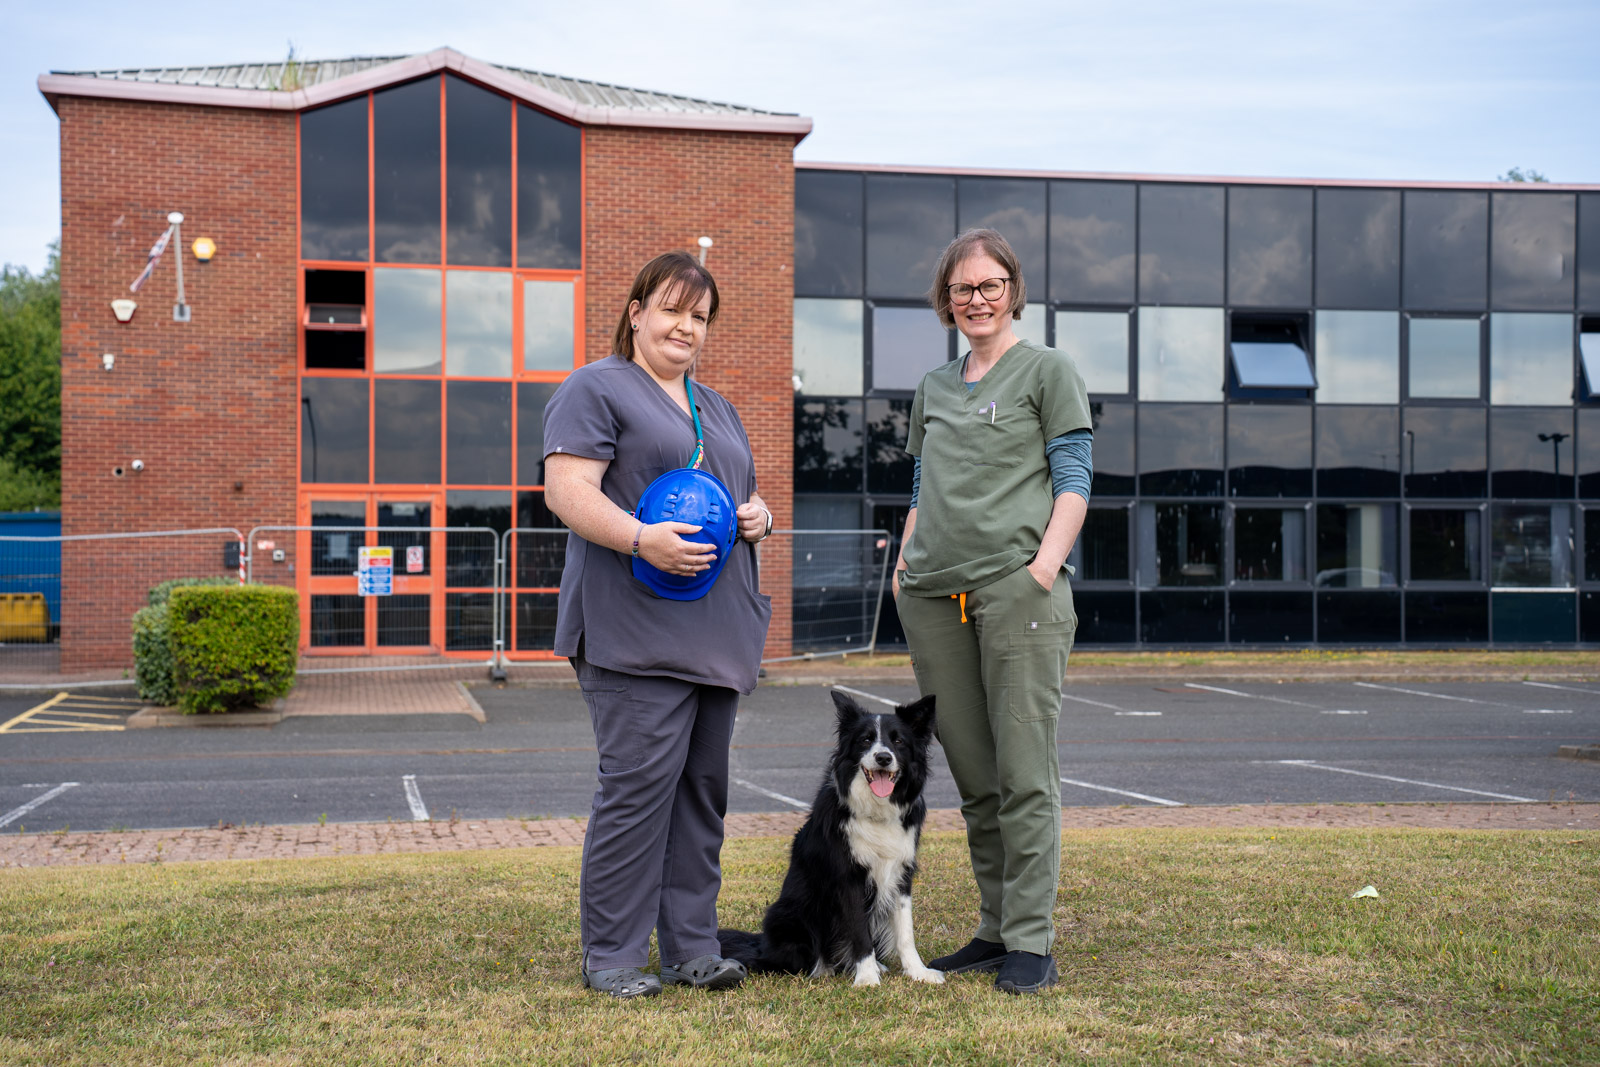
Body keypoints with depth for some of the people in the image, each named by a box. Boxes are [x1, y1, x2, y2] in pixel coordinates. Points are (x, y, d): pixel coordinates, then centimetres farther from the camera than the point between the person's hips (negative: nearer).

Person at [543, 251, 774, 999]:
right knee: (639, 782, -11)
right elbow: (566, 489, -12)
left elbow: (743, 494, 30)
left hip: (716, 629, 8)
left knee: (702, 786, 8)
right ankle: (609, 957, -2)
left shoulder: (715, 407, 24)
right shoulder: (595, 390, 0)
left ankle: (690, 948, 14)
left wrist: (757, 516, 6)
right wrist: (642, 539, -26)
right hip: (637, 627, -8)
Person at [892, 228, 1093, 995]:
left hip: (1016, 587, -5)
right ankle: (995, 930, 16)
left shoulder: (1048, 371, 7)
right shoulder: (933, 386, 22)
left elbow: (1074, 481, 0)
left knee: (1023, 772, -6)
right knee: (973, 777, 8)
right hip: (933, 599, 5)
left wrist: (1046, 566, -12)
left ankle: (1030, 942, -2)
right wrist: (903, 567, 10)